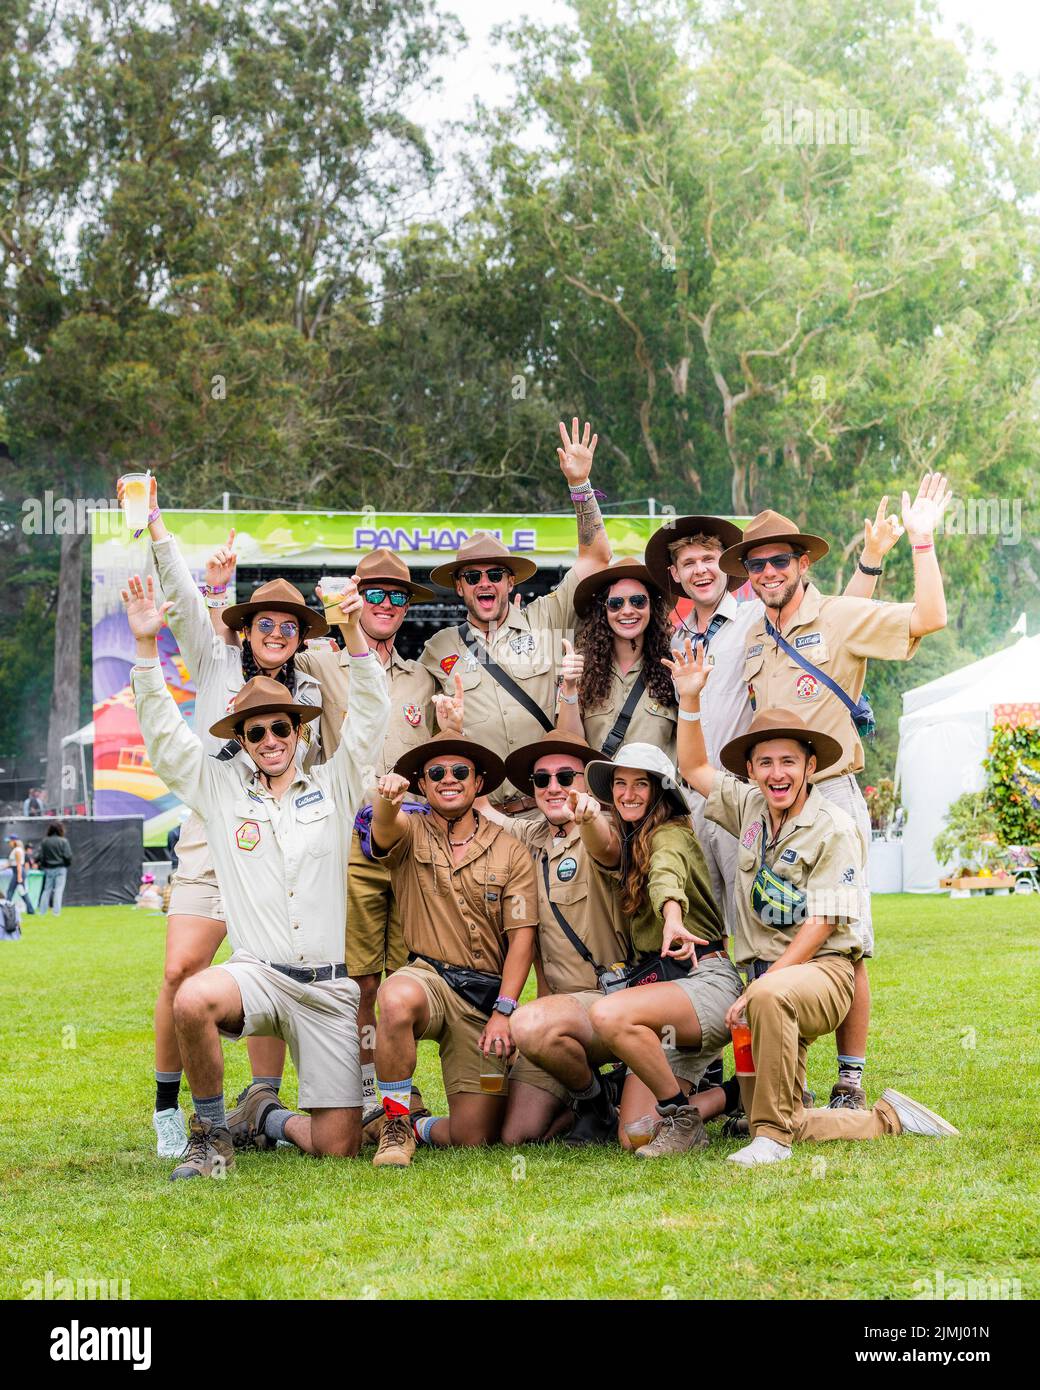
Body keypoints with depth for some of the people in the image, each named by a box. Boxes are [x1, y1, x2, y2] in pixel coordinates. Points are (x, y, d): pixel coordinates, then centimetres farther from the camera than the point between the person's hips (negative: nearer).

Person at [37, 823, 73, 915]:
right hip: (60, 869, -3)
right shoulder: (63, 841, -9)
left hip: (48, 869, 3)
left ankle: (42, 911, 12)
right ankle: (56, 911, -5)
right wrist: (68, 865, 7)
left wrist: (43, 866, 15)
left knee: (46, 890, 10)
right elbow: (68, 856, -10)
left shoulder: (45, 841, -1)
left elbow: (41, 856, 1)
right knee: (58, 890, 0)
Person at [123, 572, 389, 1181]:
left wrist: (354, 632, -13)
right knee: (192, 1000, -38)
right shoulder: (221, 789, 10)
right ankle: (212, 1132, -12)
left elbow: (370, 716, 0)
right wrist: (147, 645, -7)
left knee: (339, 1145, -6)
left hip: (328, 986, 1)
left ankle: (267, 1116, 30)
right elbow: (164, 734, 4)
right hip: (257, 971, -1)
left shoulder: (333, 785, 9)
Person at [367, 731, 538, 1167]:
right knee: (397, 998, -40)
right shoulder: (410, 834, 5)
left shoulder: (510, 852, 6)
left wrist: (503, 1012, -10)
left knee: (474, 1136, -9)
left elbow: (522, 937, 1)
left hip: (487, 993, 1)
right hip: (428, 977, -1)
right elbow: (385, 826, -21)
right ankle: (395, 1123, -17)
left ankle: (420, 1128, 29)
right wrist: (388, 799, -46)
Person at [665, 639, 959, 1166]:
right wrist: (689, 699, 8)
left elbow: (819, 926, -14)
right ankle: (888, 1118, 16)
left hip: (821, 970, -6)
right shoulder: (750, 808, 8)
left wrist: (757, 988, -21)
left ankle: (771, 1134, -31)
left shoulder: (833, 829, -10)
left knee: (772, 996, -42)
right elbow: (694, 769, 22)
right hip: (765, 974, 6)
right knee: (787, 1122, -5)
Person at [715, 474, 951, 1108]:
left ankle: (851, 1079, 0)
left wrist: (922, 540, -18)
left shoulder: (841, 617, -1)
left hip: (830, 796, -5)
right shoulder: (749, 638, 16)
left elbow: (929, 618, -14)